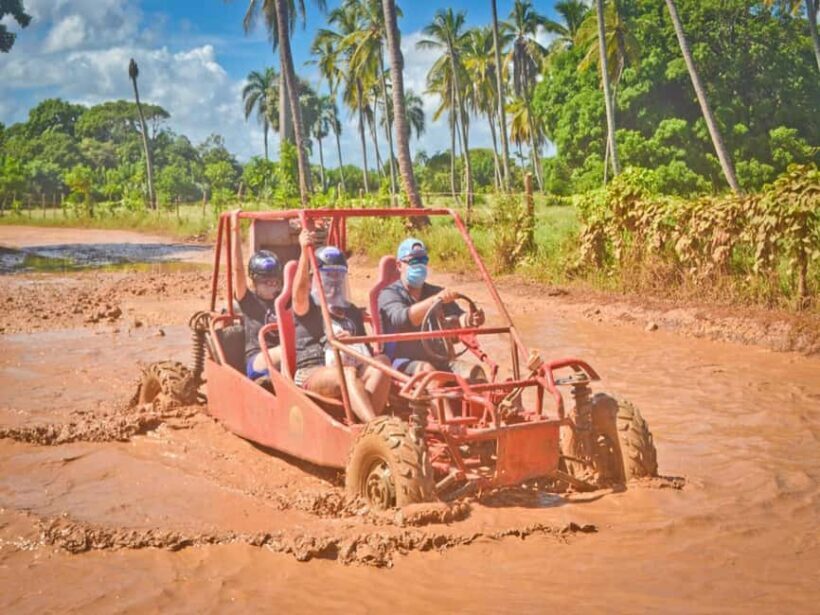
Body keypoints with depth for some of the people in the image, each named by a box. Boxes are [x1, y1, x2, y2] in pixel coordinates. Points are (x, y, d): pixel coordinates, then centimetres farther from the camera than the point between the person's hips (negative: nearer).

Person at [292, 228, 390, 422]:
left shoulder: (352, 312, 27)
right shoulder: (307, 306, 12)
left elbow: (365, 349, 23)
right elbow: (300, 290, -13)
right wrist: (305, 251, -25)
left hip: (348, 371, 4)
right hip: (312, 373, -4)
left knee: (381, 361, -28)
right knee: (348, 373, -37)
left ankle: (366, 424, -44)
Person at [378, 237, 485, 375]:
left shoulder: (436, 292, 15)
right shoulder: (389, 294, -1)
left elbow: (459, 318, -1)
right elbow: (402, 318, -23)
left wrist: (471, 320, -26)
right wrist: (433, 301, -38)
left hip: (437, 360, 5)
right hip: (403, 363, -5)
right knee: (427, 369, -35)